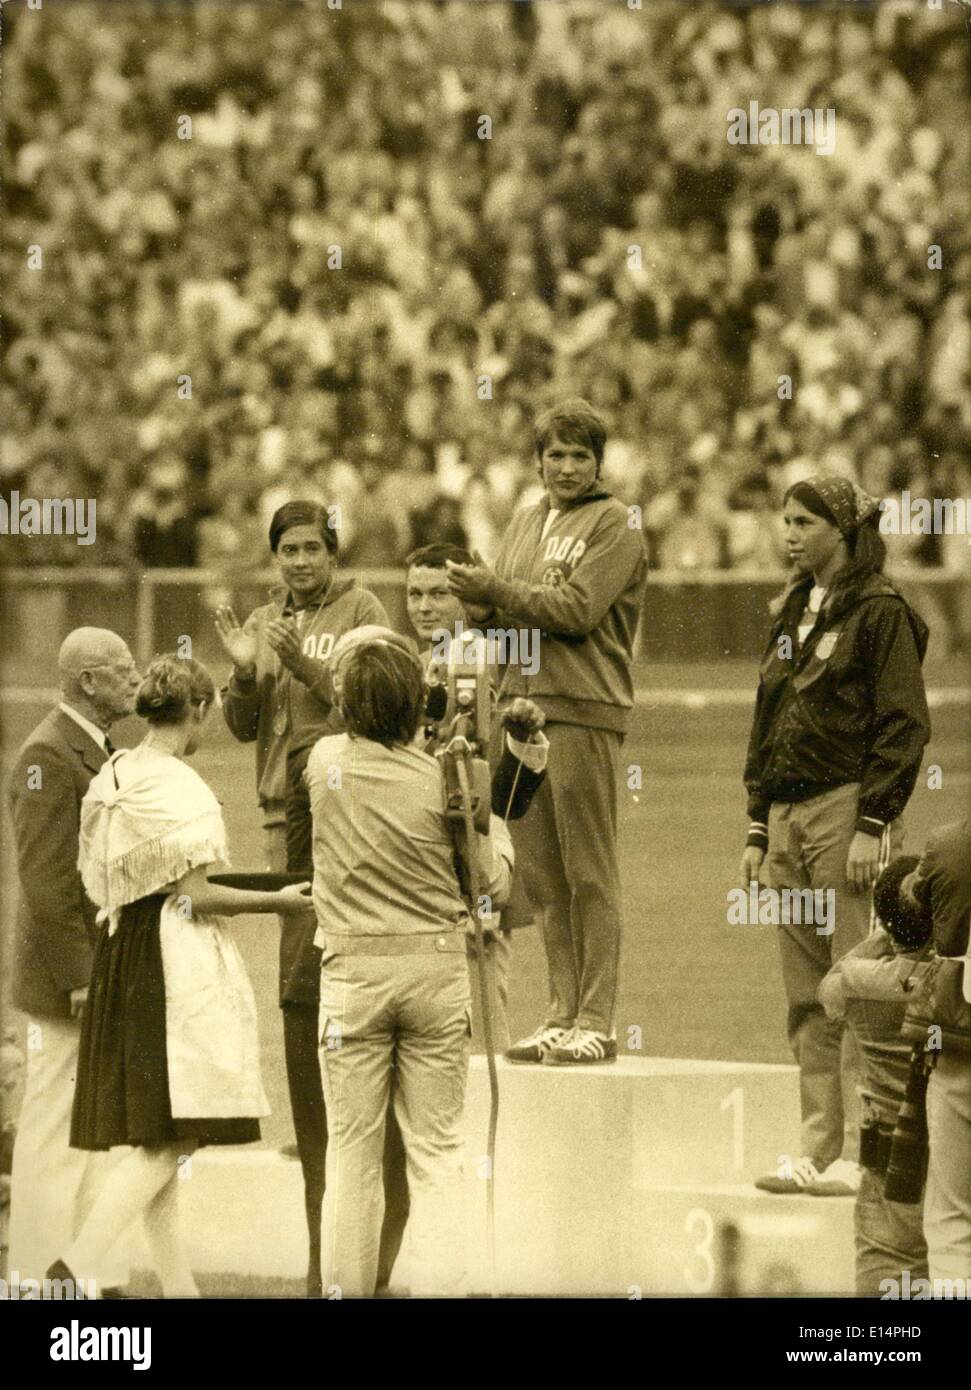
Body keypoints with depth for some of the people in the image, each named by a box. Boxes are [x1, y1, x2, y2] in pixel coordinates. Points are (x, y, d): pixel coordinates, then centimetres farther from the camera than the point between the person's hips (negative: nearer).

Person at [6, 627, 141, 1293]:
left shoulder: (100, 752, 15)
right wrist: (80, 980, -20)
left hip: (108, 976, 9)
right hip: (70, 982, -9)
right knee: (57, 1137, -3)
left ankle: (97, 1278, 17)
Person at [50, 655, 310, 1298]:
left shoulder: (110, 778, 11)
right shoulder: (177, 785, -14)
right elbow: (193, 892, -16)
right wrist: (278, 901, -7)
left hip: (120, 950, 9)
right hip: (177, 959, -9)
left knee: (153, 1138, 9)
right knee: (173, 1136, -8)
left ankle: (179, 1283, 12)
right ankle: (76, 1266, -20)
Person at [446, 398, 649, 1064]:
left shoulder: (615, 524, -2)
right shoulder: (528, 523, 20)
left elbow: (577, 609, -13)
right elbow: (501, 609, 16)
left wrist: (496, 590, -12)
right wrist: (478, 595, -6)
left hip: (584, 708, -7)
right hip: (525, 701, 7)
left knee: (588, 872, -6)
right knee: (542, 873, 7)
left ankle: (597, 1021, -5)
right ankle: (563, 1012, 12)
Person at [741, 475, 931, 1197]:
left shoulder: (880, 611, -6)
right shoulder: (792, 614, 18)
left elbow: (903, 726, -11)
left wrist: (872, 826, -17)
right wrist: (759, 830, 17)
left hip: (847, 812, -8)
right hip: (788, 816, 8)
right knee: (807, 997, 7)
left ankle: (861, 1155, -7)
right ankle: (820, 1149, 10)